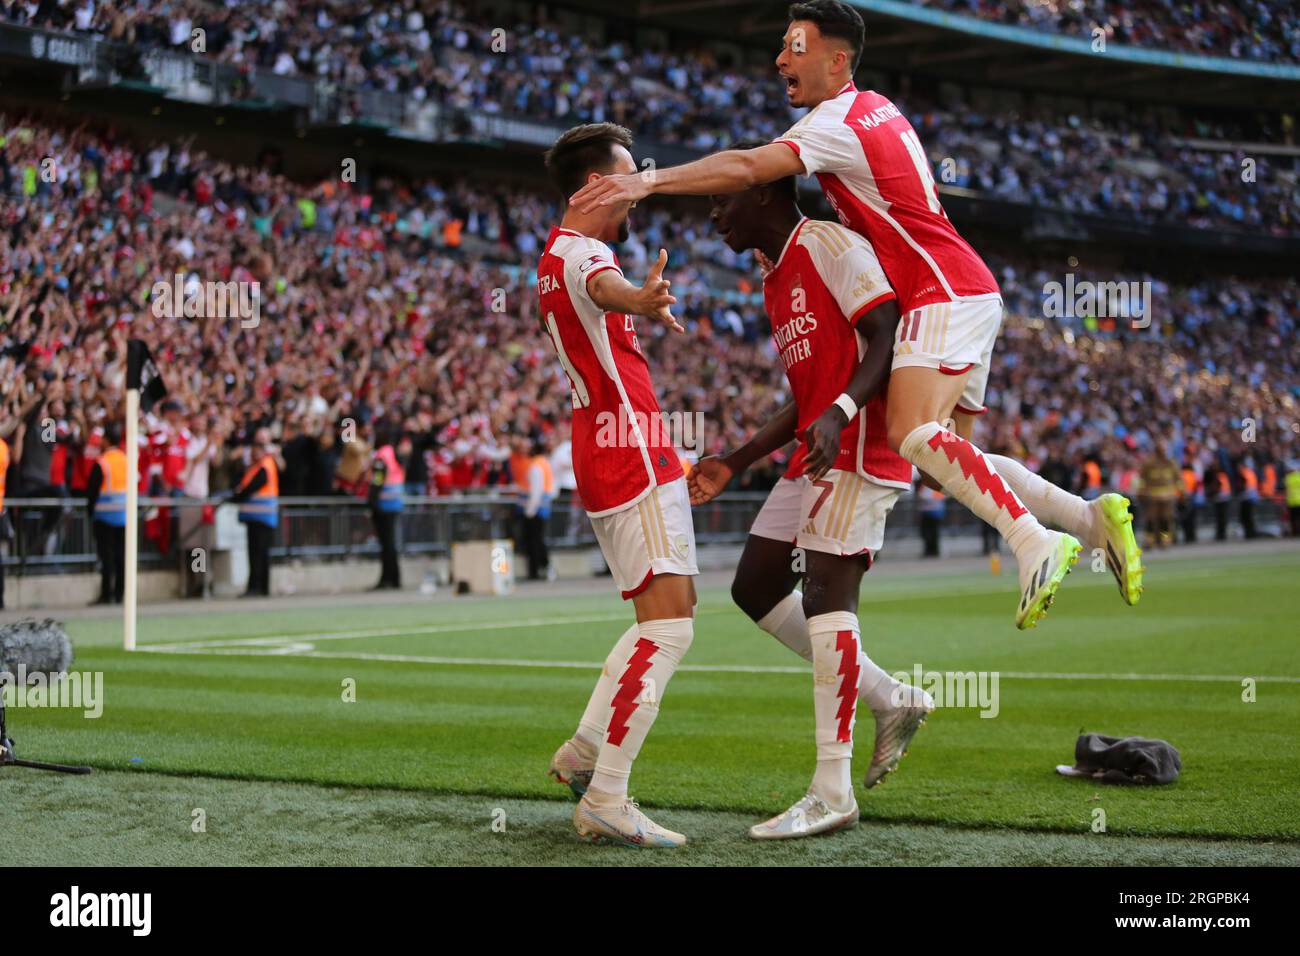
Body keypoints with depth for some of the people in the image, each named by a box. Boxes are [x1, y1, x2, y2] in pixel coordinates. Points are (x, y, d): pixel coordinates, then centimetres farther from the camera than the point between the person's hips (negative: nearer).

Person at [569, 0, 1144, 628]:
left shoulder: (838, 121, -12)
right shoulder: (873, 107, 18)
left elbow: (746, 168, -26)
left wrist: (648, 181, -30)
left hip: (947, 293, -10)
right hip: (963, 293, 10)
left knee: (913, 434, -26)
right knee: (951, 459, 8)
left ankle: (1036, 543, -28)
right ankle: (1093, 517, 7)